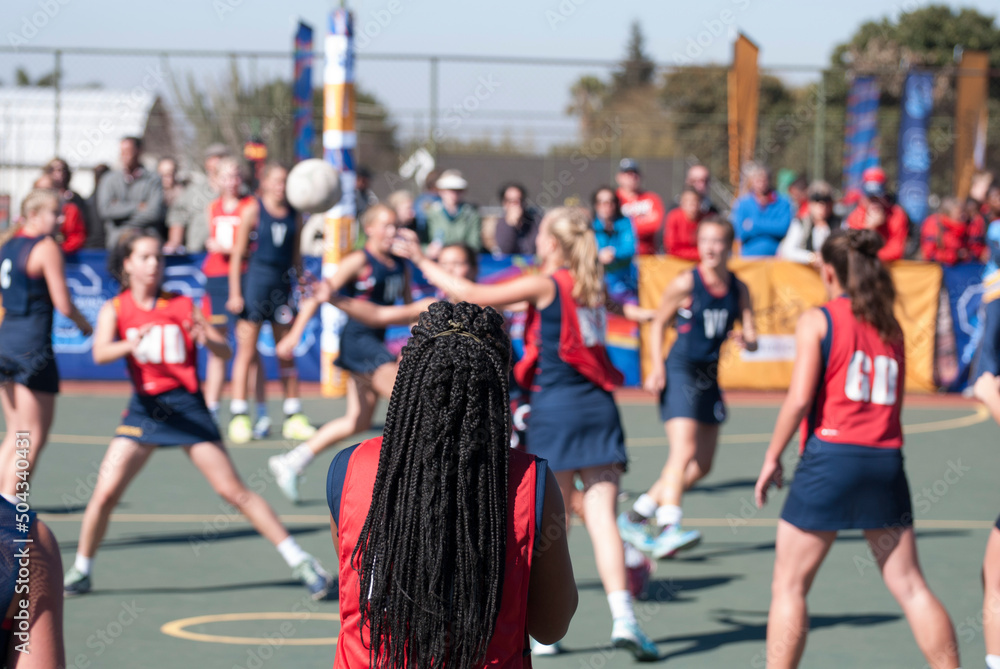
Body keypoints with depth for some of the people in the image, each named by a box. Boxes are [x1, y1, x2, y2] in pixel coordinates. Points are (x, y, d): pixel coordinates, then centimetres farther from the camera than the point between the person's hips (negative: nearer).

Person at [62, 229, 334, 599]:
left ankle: (300, 562, 0)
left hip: (187, 407, 0)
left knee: (234, 490, -3)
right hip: (144, 407, 0)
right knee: (105, 491, -10)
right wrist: (130, 345, -39)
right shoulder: (115, 309, 0)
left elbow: (226, 352, -2)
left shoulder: (182, 305, 1)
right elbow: (100, 353, -18)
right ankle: (81, 570, 11)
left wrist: (208, 339, -25)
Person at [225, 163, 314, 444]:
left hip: (282, 283, 4)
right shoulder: (253, 210, -2)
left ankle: (293, 418, 13)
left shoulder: (293, 214, 8)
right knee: (246, 352, -3)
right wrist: (235, 293, -7)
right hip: (255, 280, -4)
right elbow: (237, 253, -3)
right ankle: (239, 418, 0)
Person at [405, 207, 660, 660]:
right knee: (602, 517, -3)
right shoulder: (591, 286, 10)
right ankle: (622, 616, -18)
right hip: (598, 406, 4)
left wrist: (422, 261, 2)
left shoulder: (546, 285, -6)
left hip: (555, 407, -4)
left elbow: (471, 295, -8)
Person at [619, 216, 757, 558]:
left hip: (709, 376, 6)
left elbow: (752, 339, 4)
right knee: (684, 452, -21)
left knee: (702, 465, 8)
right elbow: (657, 324, 2)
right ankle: (669, 529, -28)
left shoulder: (739, 290, 5)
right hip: (680, 372, -6)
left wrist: (746, 340, -20)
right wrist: (656, 367, -9)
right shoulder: (686, 283, -7)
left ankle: (636, 515, 20)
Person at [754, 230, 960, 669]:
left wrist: (772, 458, -2)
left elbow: (799, 399, -9)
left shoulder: (818, 320, -2)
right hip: (886, 459, 5)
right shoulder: (891, 327, 14)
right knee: (910, 586, 9)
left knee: (789, 585, 4)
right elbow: (894, 400, 11)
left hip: (830, 455, -5)